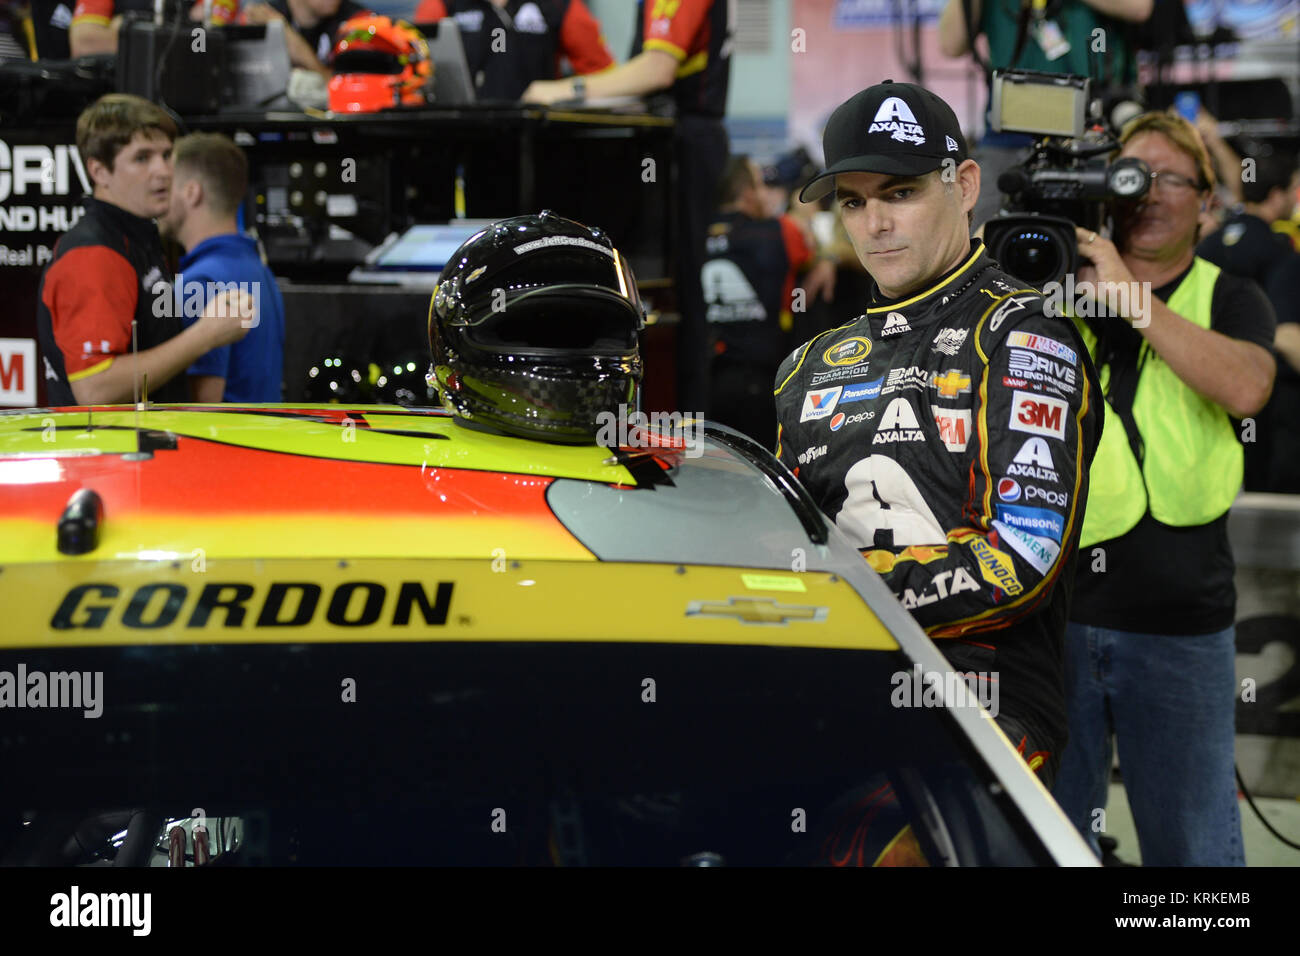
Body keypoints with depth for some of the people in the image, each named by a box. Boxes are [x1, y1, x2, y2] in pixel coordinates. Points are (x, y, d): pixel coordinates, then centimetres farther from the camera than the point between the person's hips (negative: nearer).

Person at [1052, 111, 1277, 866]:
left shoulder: (1230, 301, 8)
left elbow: (1245, 387, -15)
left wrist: (1130, 296, -17)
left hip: (1179, 620, -1)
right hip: (1055, 606, 1)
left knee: (1192, 842, 4)